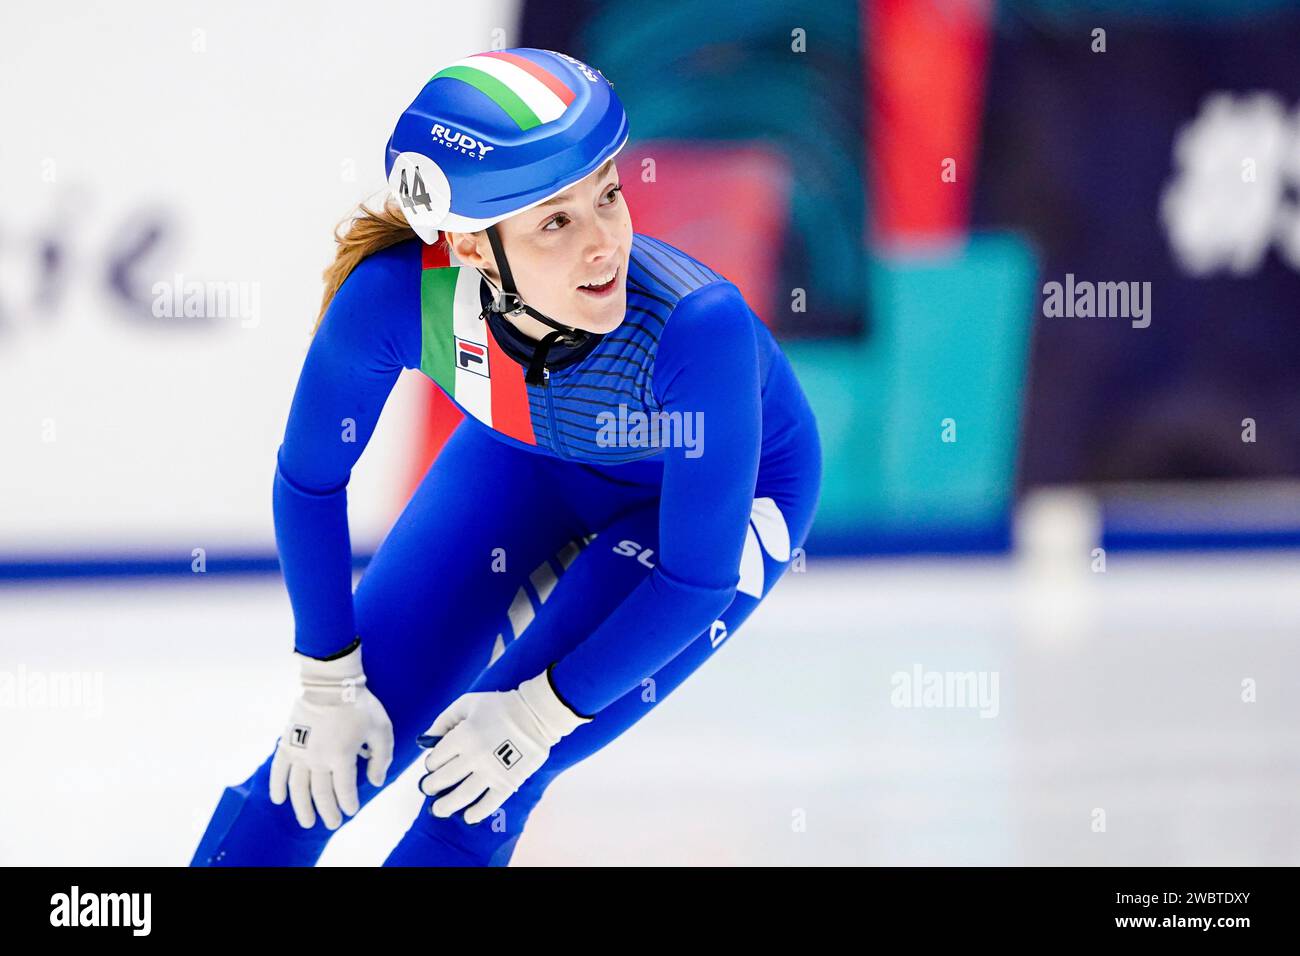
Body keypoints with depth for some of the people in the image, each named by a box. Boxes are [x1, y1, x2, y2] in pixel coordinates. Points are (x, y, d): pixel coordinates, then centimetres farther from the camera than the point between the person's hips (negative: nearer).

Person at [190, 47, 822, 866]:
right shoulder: (394, 292, -33)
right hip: (529, 458, 3)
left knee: (478, 791, -12)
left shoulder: (696, 326, -41)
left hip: (733, 493, -3)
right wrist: (329, 685, -8)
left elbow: (698, 577, -27)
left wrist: (540, 714, -19)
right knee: (328, 755, 1)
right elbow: (310, 480, -13)